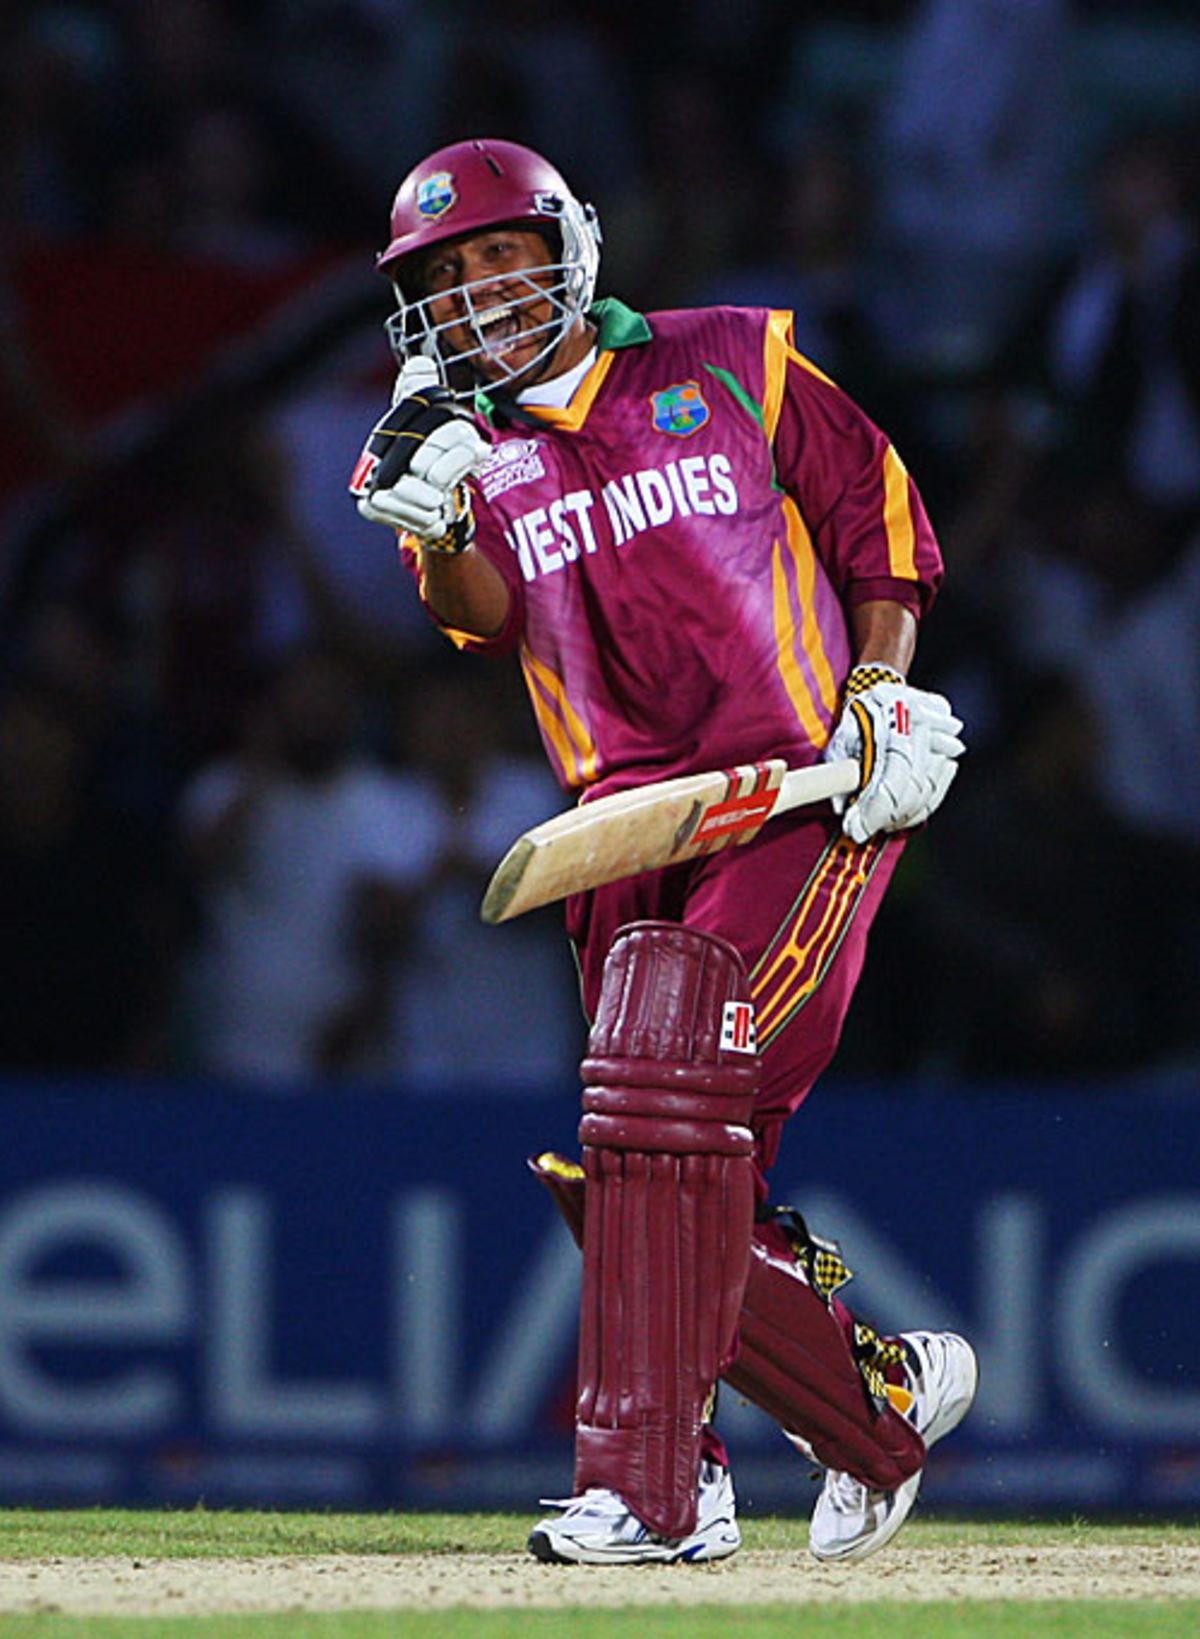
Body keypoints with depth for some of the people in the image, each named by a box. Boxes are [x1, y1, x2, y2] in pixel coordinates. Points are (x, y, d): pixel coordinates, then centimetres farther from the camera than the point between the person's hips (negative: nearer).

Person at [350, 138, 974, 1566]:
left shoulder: (733, 366, 8)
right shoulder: (469, 446, 14)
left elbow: (881, 520, 13)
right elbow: (481, 608, -5)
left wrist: (883, 687, -2)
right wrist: (434, 525, -26)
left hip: (804, 801, -5)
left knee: (664, 1089, -21)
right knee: (667, 1192, 0)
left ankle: (645, 1484, -23)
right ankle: (880, 1399, 21)